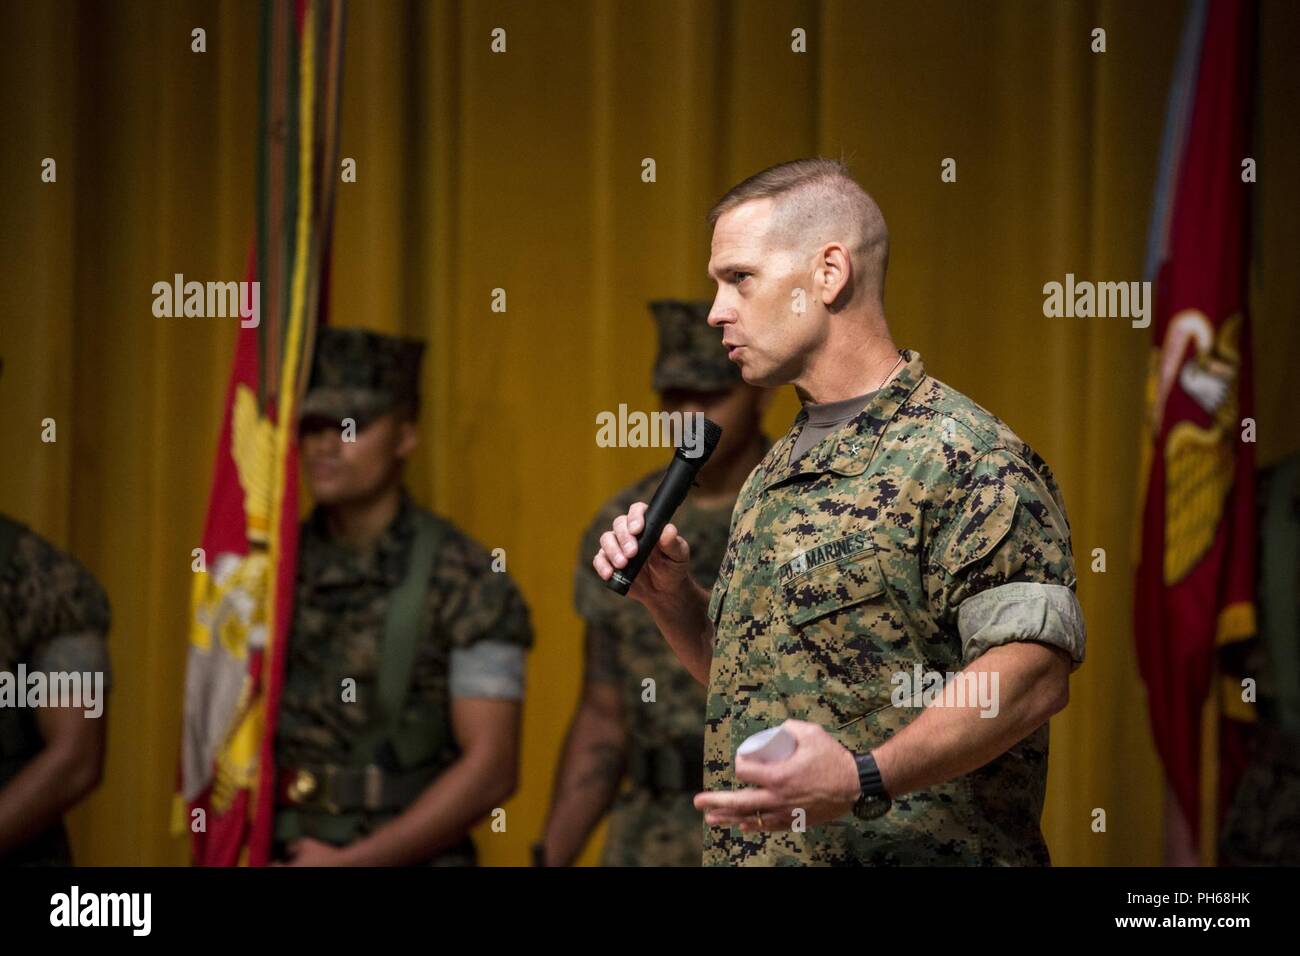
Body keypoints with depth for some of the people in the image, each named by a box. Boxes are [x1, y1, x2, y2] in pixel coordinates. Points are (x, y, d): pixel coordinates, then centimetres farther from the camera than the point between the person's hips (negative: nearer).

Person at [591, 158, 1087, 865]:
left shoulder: (966, 458, -13)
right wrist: (670, 599, 7)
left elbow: (1036, 671, -22)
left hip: (907, 854, -8)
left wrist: (865, 779, -31)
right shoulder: (776, 475, 16)